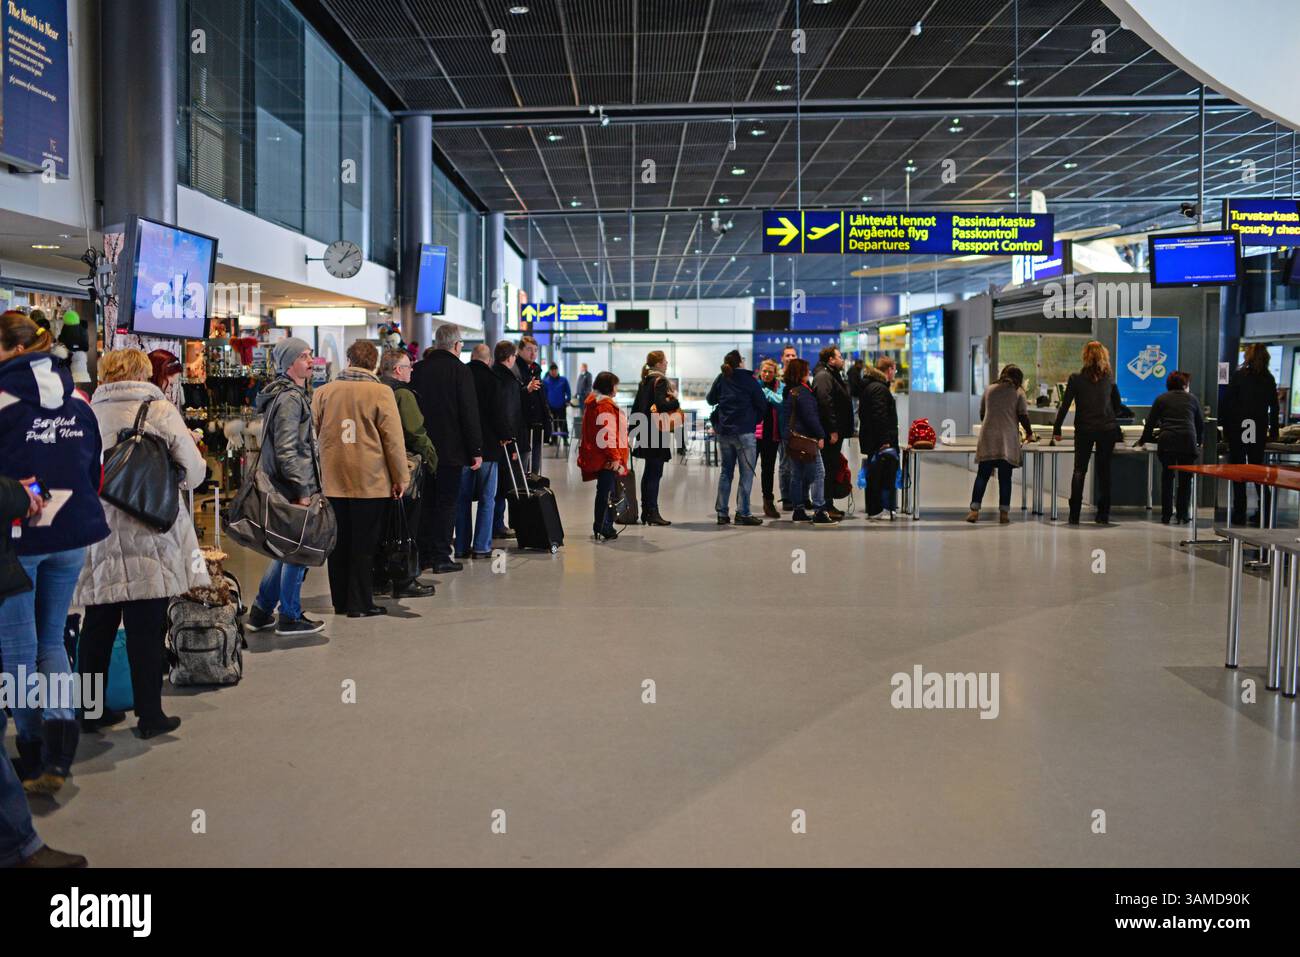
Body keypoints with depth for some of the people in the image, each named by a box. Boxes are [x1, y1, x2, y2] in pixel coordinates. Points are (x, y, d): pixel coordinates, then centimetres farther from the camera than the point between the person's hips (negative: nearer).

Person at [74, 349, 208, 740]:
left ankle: (90, 710, 24)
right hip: (148, 537, -4)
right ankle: (149, 715, 10)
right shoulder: (159, 410, -5)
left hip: (95, 536, 4)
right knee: (146, 629, 3)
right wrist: (165, 477, 15)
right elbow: (194, 471, -5)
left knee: (97, 625, 13)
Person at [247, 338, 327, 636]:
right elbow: (286, 450, -21)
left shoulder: (291, 394, 18)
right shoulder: (290, 398, -15)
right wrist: (301, 490, -20)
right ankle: (290, 617, 8)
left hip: (286, 487, 10)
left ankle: (261, 612, 24)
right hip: (293, 488, -10)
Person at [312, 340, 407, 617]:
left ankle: (340, 601, 20)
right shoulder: (381, 392, -8)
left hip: (333, 480, 4)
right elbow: (394, 439, -8)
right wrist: (400, 477, 0)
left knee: (339, 542, 12)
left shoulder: (323, 392, 5)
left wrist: (318, 473, 20)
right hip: (370, 480, -4)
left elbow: (313, 434, 11)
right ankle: (360, 603, 5)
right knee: (364, 544, 3)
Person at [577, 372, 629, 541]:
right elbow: (607, 435, -22)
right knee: (605, 492, -6)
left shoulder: (593, 402, 17)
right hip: (606, 459, -10)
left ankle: (606, 527, 20)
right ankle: (601, 529, -3)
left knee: (606, 492, 15)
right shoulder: (605, 406, -16)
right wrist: (614, 457, -20)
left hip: (597, 456, 10)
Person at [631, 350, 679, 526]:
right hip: (657, 432, -9)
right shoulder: (660, 381, -11)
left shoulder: (644, 381, 15)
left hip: (645, 431, 9)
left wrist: (637, 427, 22)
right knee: (655, 473, -7)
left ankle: (645, 512, 18)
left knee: (649, 472, 14)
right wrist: (675, 401, -8)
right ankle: (653, 513, -6)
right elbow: (661, 404, -25)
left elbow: (636, 407, 18)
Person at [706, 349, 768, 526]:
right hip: (744, 432, -5)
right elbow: (762, 405, -3)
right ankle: (742, 513, -3)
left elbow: (710, 399, 18)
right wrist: (755, 420, 12)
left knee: (726, 472, 12)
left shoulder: (721, 379, 5)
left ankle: (722, 513, 10)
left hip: (724, 432, 5)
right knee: (746, 473, 0)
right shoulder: (749, 379, -6)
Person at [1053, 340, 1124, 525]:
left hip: (1084, 430, -2)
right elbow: (1117, 406, 10)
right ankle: (1103, 515, 8)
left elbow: (1065, 405, -6)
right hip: (1107, 429, 2)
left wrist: (1056, 430, 0)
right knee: (1104, 470, 8)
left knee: (1079, 470, 5)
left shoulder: (1076, 378, -6)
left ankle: (1074, 515, -3)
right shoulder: (1109, 378, 1)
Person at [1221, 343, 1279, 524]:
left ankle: (1239, 512, 3)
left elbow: (1226, 404, -8)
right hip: (1259, 431, 3)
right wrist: (1273, 432, 14)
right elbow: (1274, 407, 8)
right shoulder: (1269, 379, 4)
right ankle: (1264, 512, 4)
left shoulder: (1238, 376, -7)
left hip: (1238, 430, -3)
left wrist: (1225, 427, -1)